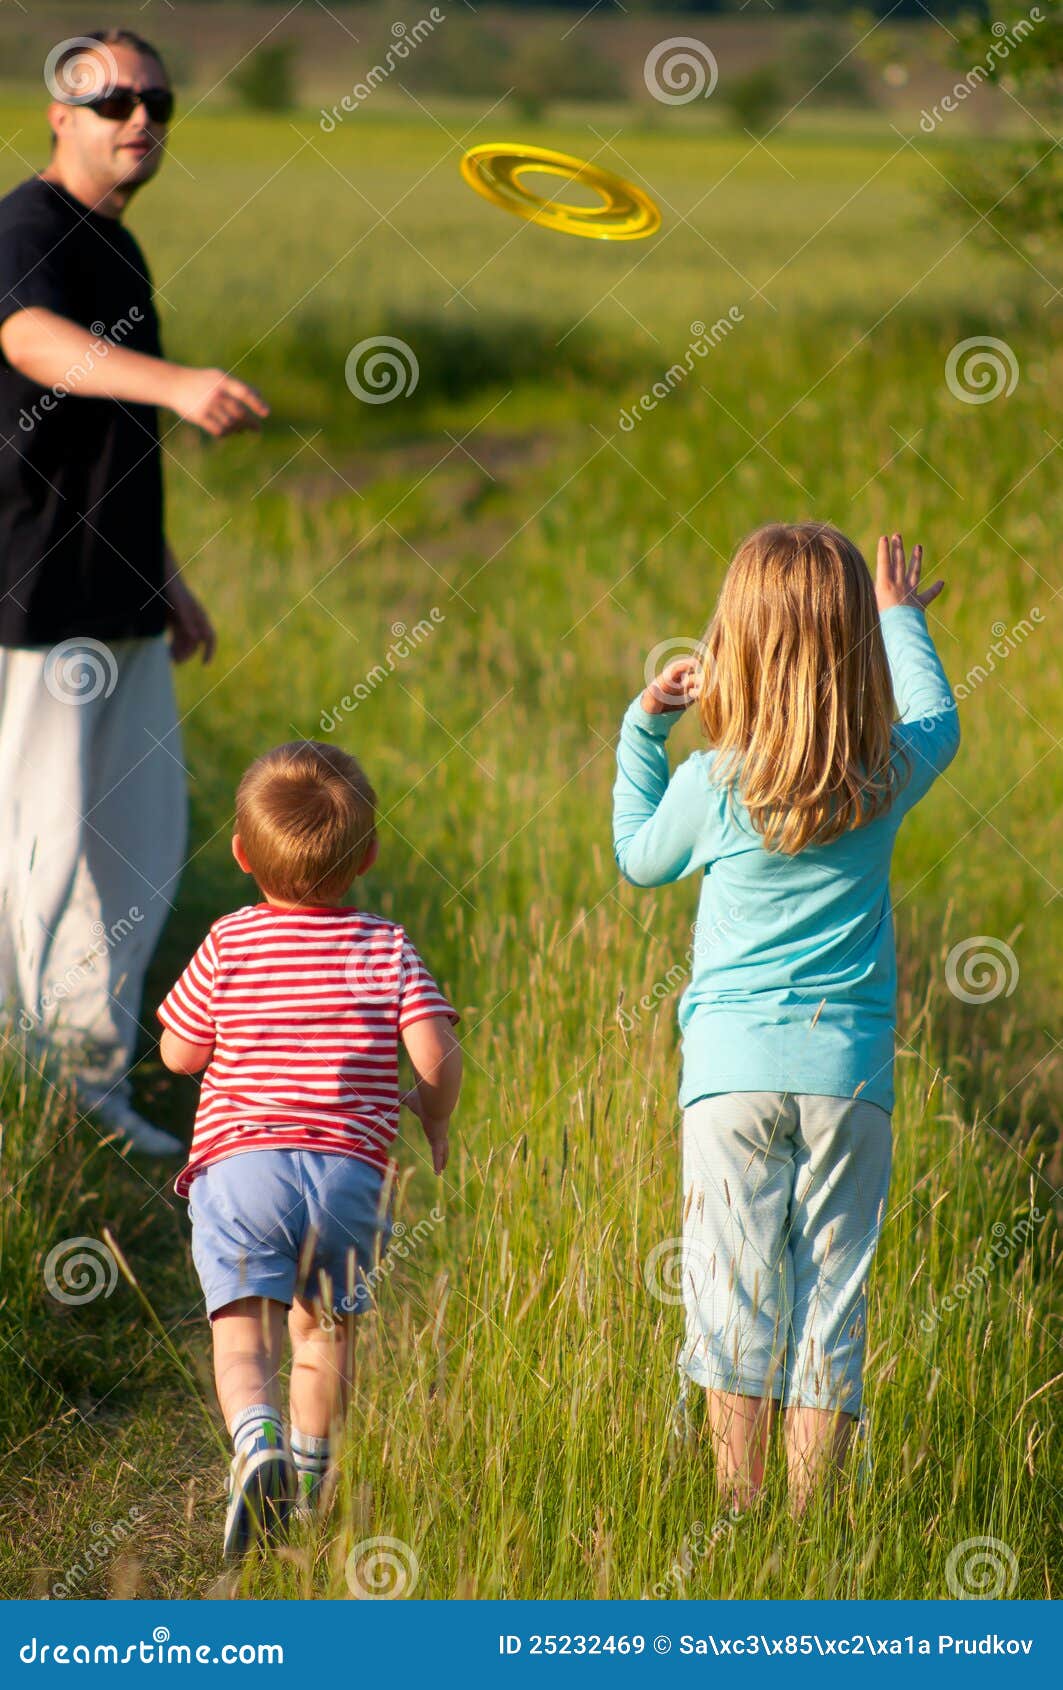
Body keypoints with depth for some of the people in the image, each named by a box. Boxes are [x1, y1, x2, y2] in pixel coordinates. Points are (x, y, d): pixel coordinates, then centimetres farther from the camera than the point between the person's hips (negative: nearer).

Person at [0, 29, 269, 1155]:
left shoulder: (116, 246, 15)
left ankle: (94, 1078, 22)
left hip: (119, 608, 9)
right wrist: (182, 385, -55)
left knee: (141, 844, 11)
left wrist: (164, 574, 25)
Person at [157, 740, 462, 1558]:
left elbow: (179, 1052, 9)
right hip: (352, 1168, 2)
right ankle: (309, 1477, 27)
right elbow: (436, 1056, -4)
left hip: (239, 1163, -2)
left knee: (241, 1328, -7)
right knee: (324, 1324, 19)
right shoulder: (387, 949, 4)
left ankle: (257, 1440, -33)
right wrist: (435, 1123, 15)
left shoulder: (228, 945, 4)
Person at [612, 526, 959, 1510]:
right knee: (831, 1299, 5)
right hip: (848, 1069, 1)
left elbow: (638, 857, 15)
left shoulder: (713, 786, -6)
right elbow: (938, 720, 24)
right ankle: (810, 1513, 6)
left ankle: (738, 1507, 4)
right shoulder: (889, 778, -1)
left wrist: (643, 727, 20)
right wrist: (902, 619, 38)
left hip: (734, 1067, -1)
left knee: (735, 1295, 2)